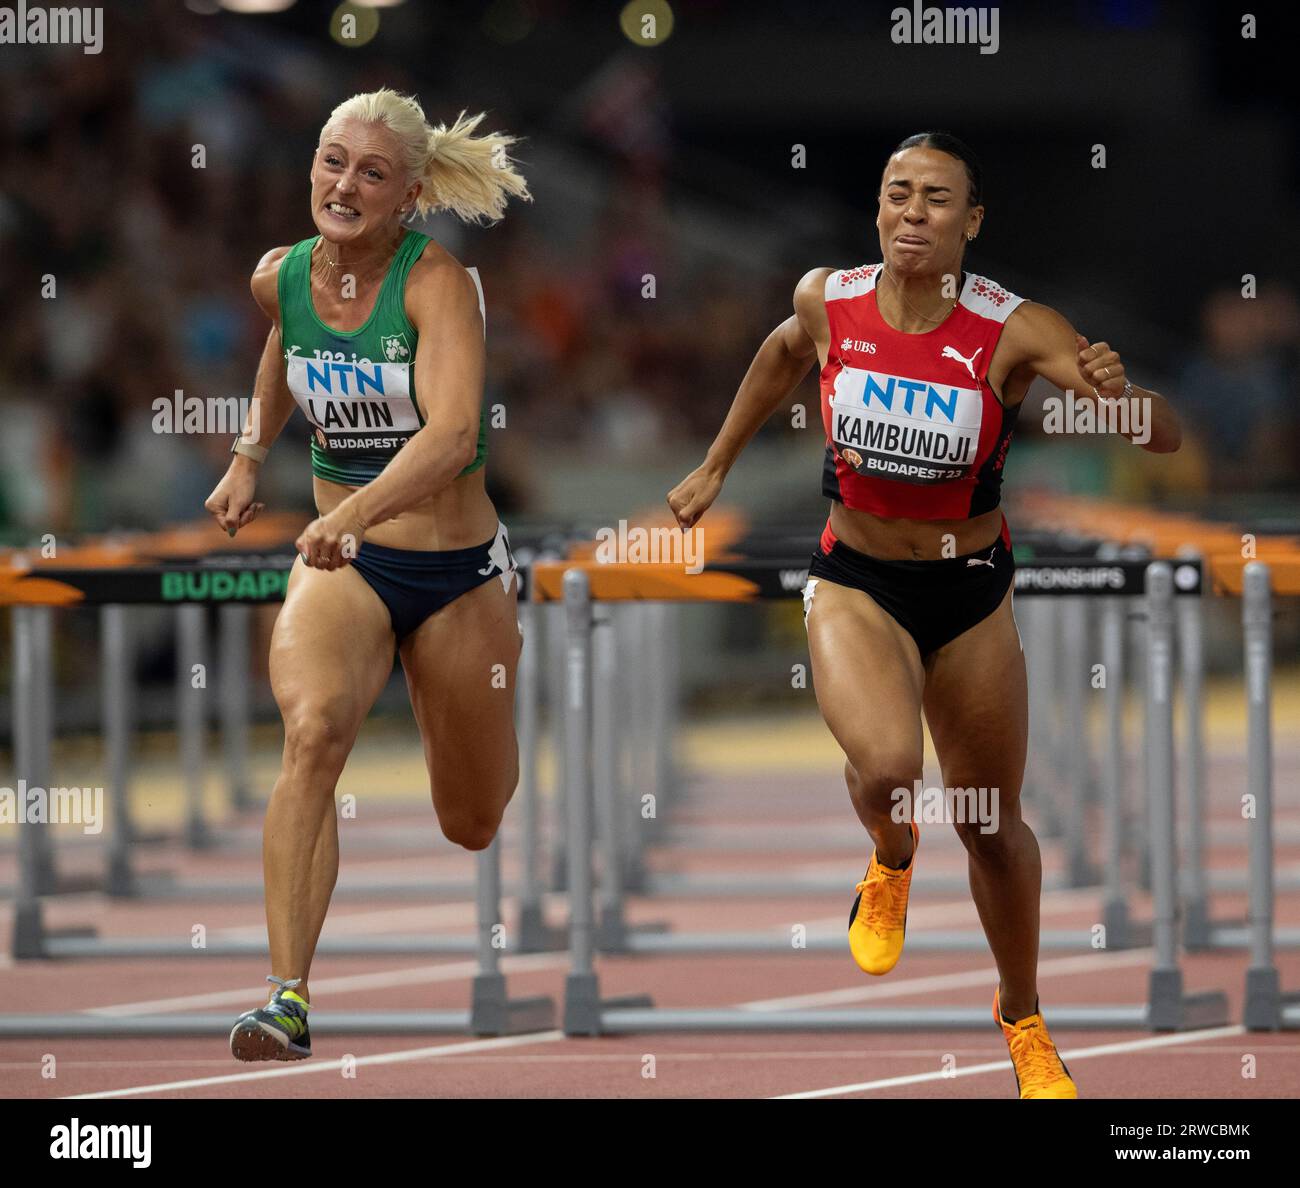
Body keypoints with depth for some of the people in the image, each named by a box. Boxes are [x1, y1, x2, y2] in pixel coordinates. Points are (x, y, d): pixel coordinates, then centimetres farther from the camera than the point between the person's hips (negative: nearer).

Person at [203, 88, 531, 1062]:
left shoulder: (439, 280, -19)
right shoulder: (282, 277, -3)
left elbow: (453, 433, -35)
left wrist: (355, 512, -48)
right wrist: (251, 453, 20)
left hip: (458, 572, -2)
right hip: (342, 565, 2)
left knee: (473, 827, 16)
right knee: (314, 729, -32)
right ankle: (289, 998, -38)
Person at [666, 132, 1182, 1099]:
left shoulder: (1017, 331, -19)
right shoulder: (828, 302, -11)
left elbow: (1167, 437, -23)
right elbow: (786, 355, 15)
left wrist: (1118, 394, -45)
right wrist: (717, 466, 23)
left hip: (970, 592, 0)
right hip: (855, 584, 0)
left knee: (993, 826, 12)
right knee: (886, 769, -28)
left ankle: (1022, 1017, 38)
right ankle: (892, 867, 9)